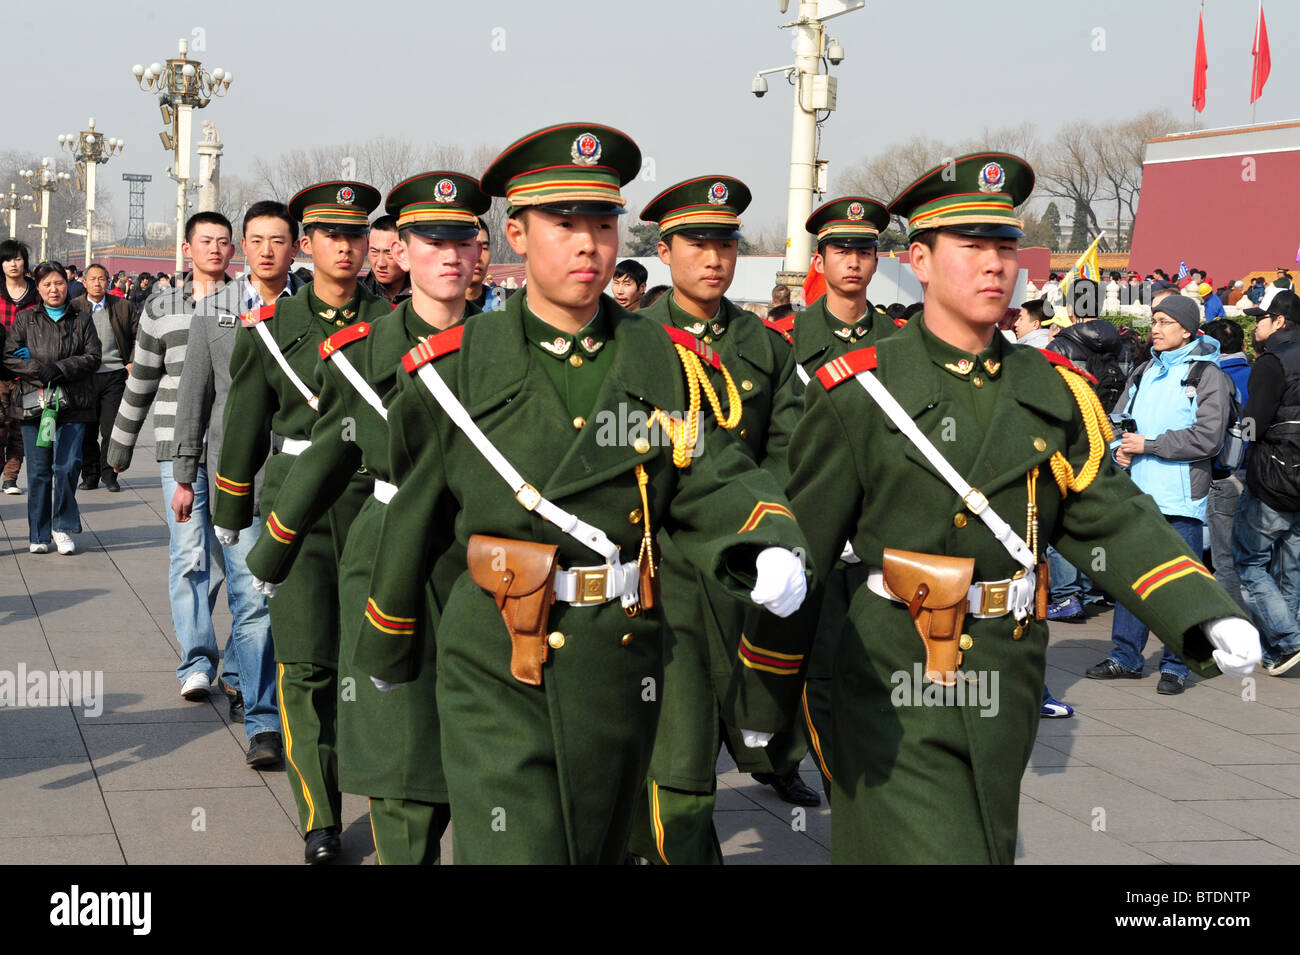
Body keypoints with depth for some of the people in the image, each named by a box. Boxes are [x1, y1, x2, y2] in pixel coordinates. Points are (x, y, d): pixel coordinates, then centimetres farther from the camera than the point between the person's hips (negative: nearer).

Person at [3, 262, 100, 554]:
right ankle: (39, 535, 12)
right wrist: (38, 372, -11)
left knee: (67, 466, -10)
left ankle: (63, 528, 6)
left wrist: (58, 369, -10)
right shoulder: (25, 319, 9)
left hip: (72, 406, 0)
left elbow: (93, 358, 2)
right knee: (39, 470, 2)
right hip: (33, 404, 0)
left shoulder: (82, 320, 9)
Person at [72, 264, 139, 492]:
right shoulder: (73, 308, 5)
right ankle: (90, 475, 15)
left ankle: (109, 475, 9)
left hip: (115, 374, -1)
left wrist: (133, 362, 2)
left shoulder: (123, 307, 5)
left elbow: (140, 335, 10)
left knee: (111, 428, -2)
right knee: (87, 431, 4)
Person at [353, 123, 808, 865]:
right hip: (495, 669, -3)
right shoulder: (456, 369, -1)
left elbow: (716, 482, -2)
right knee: (513, 849, -12)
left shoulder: (671, 365, 3)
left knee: (601, 847, 19)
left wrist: (769, 548, -25)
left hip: (623, 665, 3)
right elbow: (414, 514, 8)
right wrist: (388, 647, 18)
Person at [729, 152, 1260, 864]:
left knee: (987, 849, 17)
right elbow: (801, 548, -3)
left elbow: (1112, 520, 4)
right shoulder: (858, 391, -7)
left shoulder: (1053, 391, 6)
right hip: (895, 681, -5)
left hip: (1008, 677, 5)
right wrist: (763, 696, 1)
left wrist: (1209, 618, -12)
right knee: (927, 851, -10)